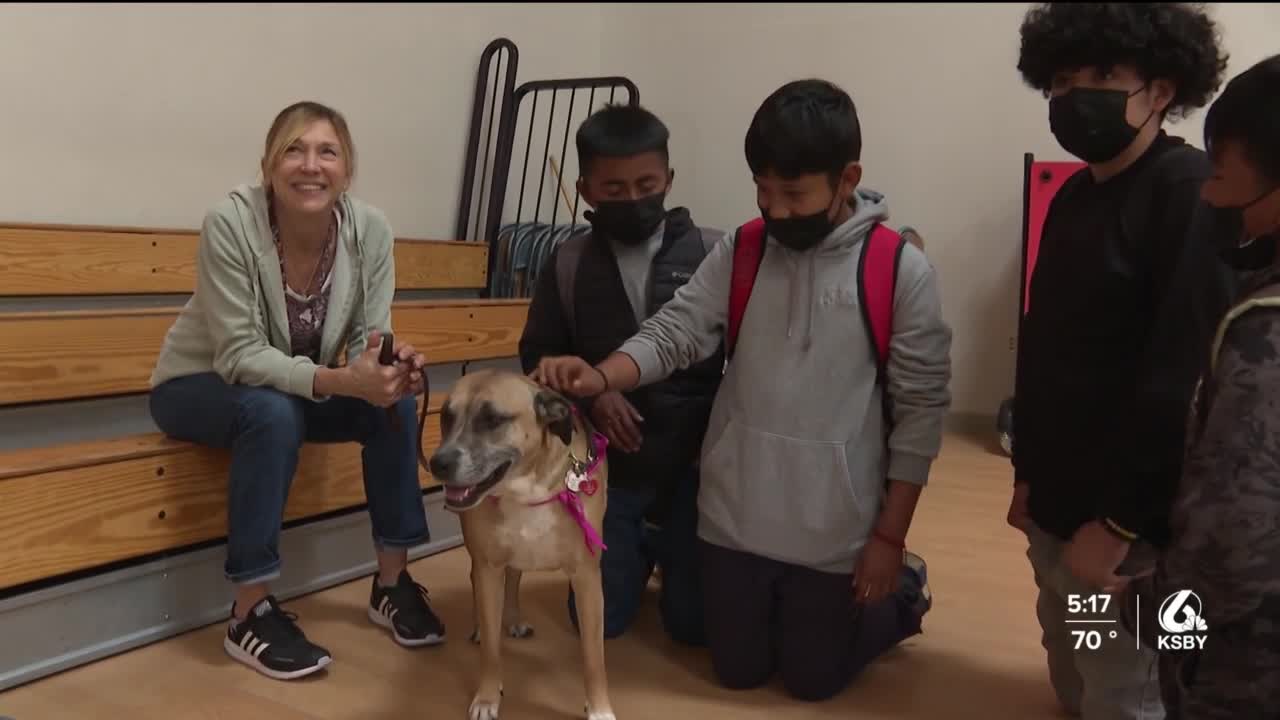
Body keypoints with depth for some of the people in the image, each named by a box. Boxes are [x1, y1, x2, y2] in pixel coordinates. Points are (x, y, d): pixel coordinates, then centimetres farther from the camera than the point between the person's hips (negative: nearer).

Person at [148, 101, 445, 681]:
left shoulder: (370, 230, -17)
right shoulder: (230, 223, -28)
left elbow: (369, 341, -11)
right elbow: (240, 356, -29)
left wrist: (393, 364, -35)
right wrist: (340, 381, -42)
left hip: (300, 387, 4)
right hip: (199, 386, -4)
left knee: (395, 401, -21)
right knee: (274, 413, -35)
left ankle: (391, 583, -5)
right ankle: (250, 615, -21)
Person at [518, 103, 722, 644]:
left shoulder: (713, 255, -8)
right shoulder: (568, 264, -3)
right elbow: (538, 355, 5)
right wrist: (589, 394, -12)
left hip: (695, 463, -1)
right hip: (607, 466, 2)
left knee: (694, 624, 3)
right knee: (599, 620, 7)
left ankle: (665, 550, 35)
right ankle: (640, 552, 38)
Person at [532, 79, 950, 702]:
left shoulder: (902, 271, -11)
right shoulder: (738, 254, -2)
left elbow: (921, 408, -9)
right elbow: (673, 333, -8)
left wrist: (890, 537, -9)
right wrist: (600, 378, -29)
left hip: (835, 530, -3)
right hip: (736, 515, 3)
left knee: (812, 680, 14)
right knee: (738, 671, 18)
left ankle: (902, 594, 38)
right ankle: (812, 604, 46)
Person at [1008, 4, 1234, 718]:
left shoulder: (1191, 192, -15)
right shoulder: (1075, 195, 11)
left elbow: (1186, 376, -21)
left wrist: (1120, 520, -20)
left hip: (1128, 522, -8)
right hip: (1058, 507, 8)